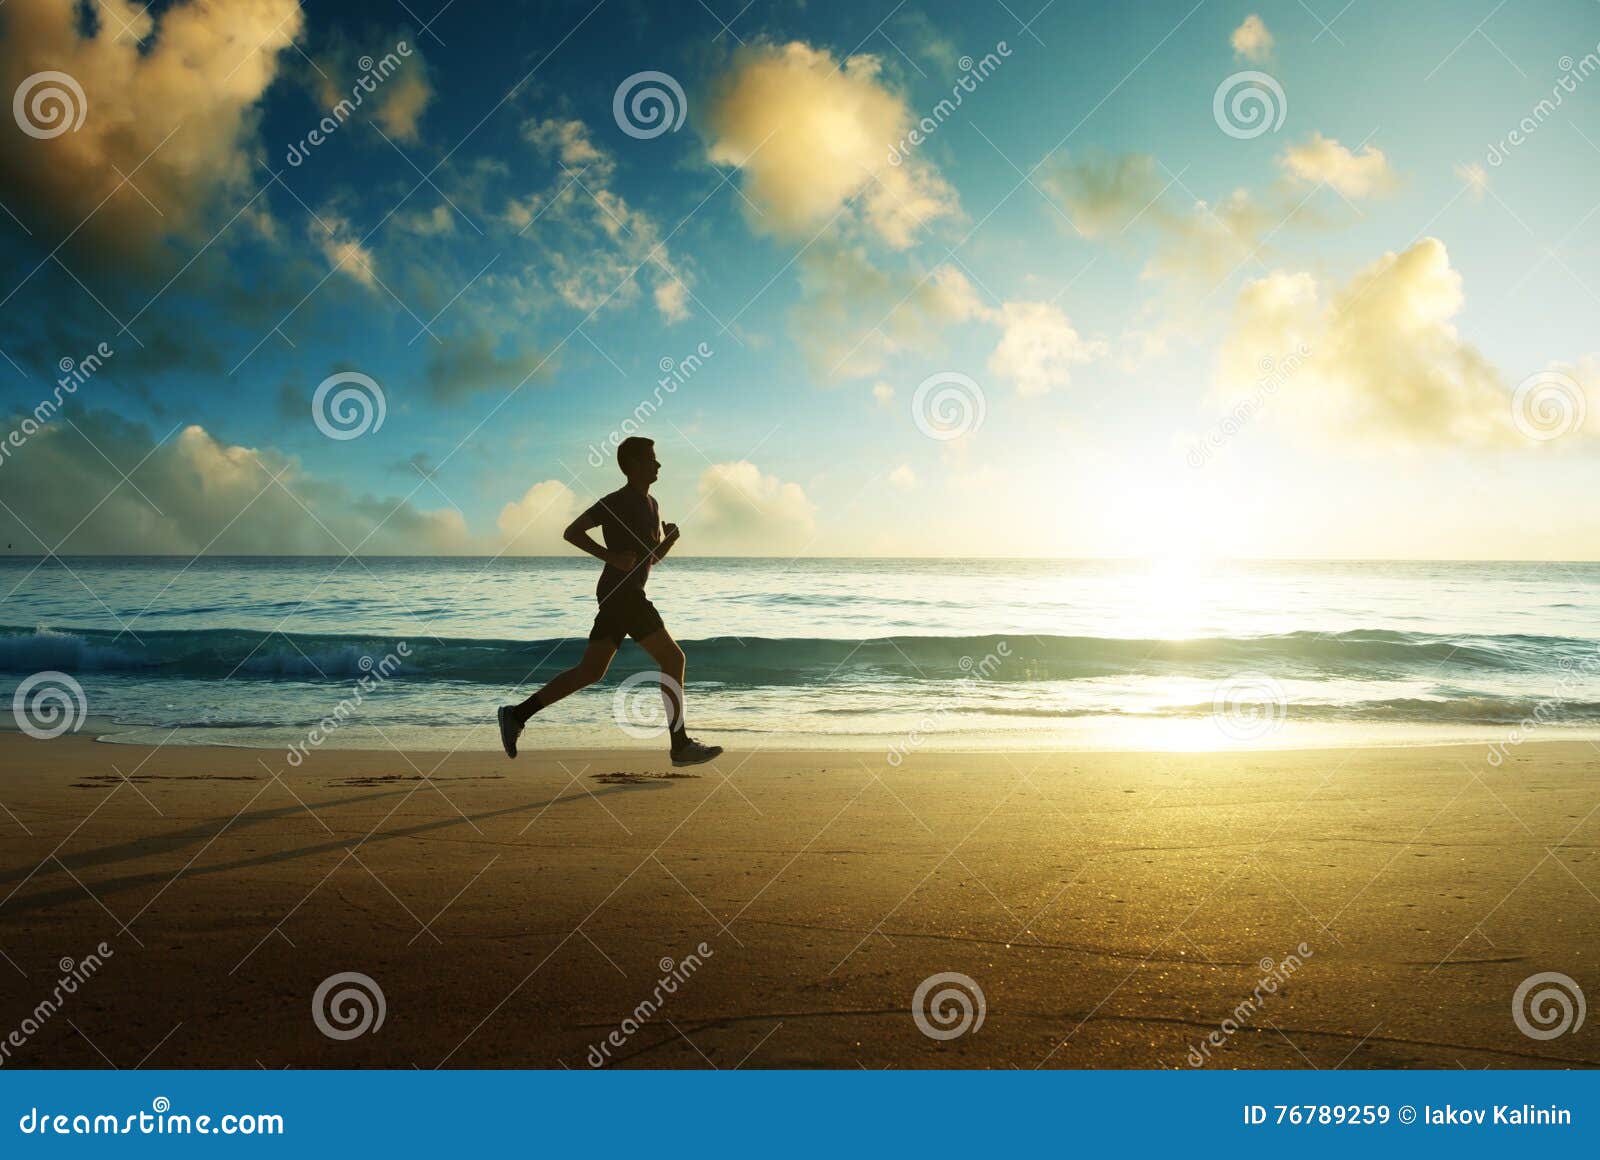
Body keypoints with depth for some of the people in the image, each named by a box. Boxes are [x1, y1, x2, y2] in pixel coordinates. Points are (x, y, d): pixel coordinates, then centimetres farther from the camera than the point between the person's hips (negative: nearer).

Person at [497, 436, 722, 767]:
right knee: (672, 658, -7)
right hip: (622, 591, -9)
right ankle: (681, 745, -3)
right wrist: (611, 556, -21)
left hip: (626, 595, 9)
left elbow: (655, 555, 26)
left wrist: (670, 538, 4)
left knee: (590, 671, 9)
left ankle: (517, 715, 11)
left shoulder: (651, 504, 20)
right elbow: (572, 532, -12)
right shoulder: (615, 502, -8)